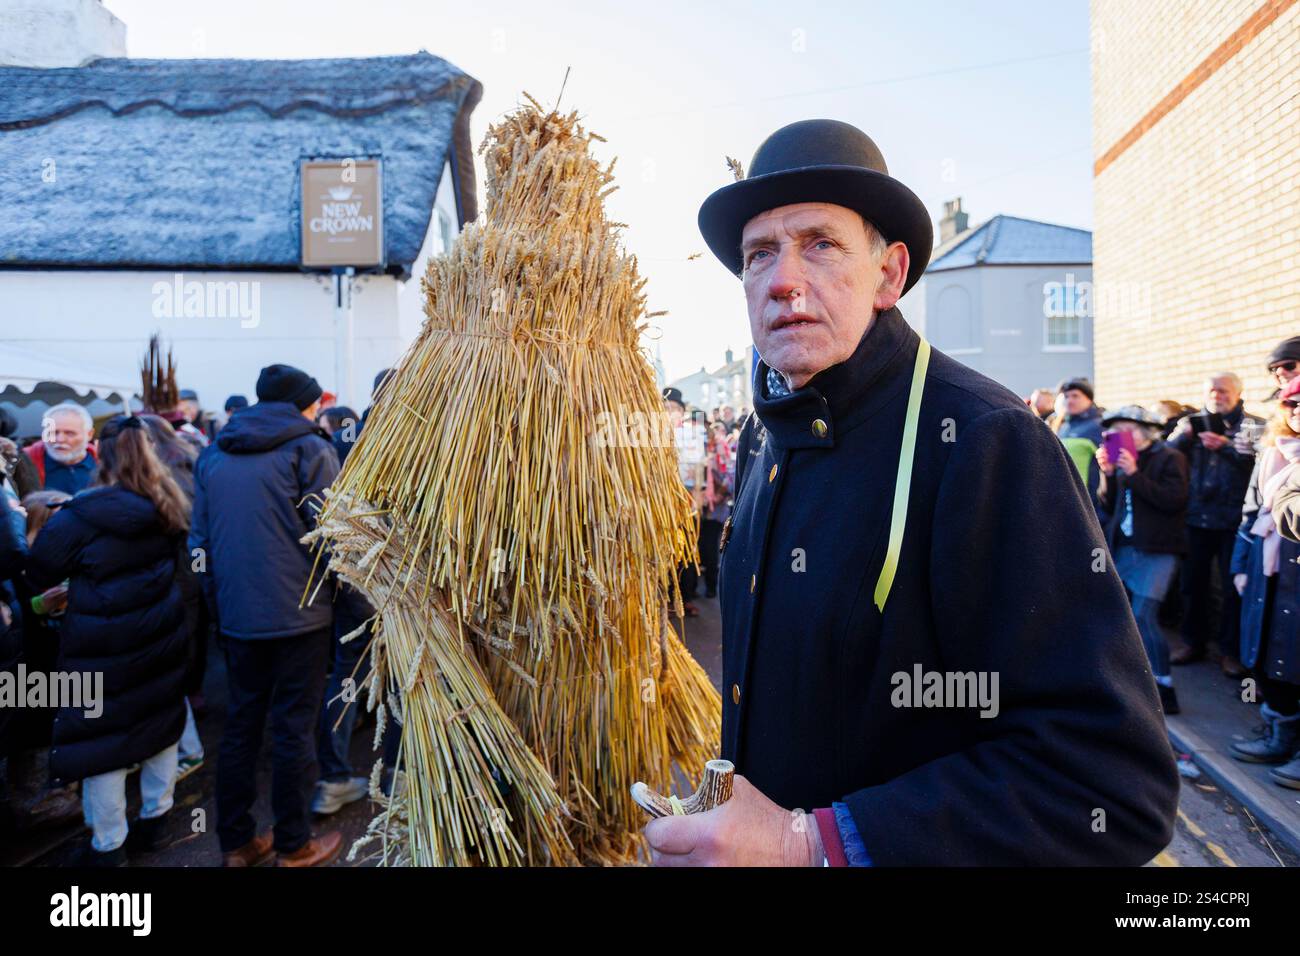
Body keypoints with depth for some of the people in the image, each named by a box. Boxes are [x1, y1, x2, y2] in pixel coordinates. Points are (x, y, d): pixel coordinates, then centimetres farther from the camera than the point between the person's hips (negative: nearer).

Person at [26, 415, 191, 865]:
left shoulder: (82, 515, -17)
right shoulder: (168, 507, -1)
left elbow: (38, 572, -5)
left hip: (103, 646, -5)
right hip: (161, 635, 6)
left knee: (100, 736, 9)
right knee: (160, 721, 18)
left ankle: (109, 845, 21)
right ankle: (155, 817, 34)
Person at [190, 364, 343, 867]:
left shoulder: (213, 454, 10)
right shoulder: (309, 448, -7)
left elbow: (200, 539, 11)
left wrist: (217, 600, 18)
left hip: (236, 614, 5)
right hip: (298, 612, -5)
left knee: (241, 724, 15)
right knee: (293, 728, 4)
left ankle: (235, 843, 27)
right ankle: (293, 847, 17)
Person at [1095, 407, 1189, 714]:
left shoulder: (1170, 458, -6)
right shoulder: (1122, 460, 10)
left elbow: (1174, 499, -19)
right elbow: (1108, 505, 7)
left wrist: (1134, 474, -22)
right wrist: (1108, 474, -8)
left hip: (1157, 551, -6)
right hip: (1124, 548, 7)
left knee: (1143, 617, -14)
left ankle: (1164, 689, -3)